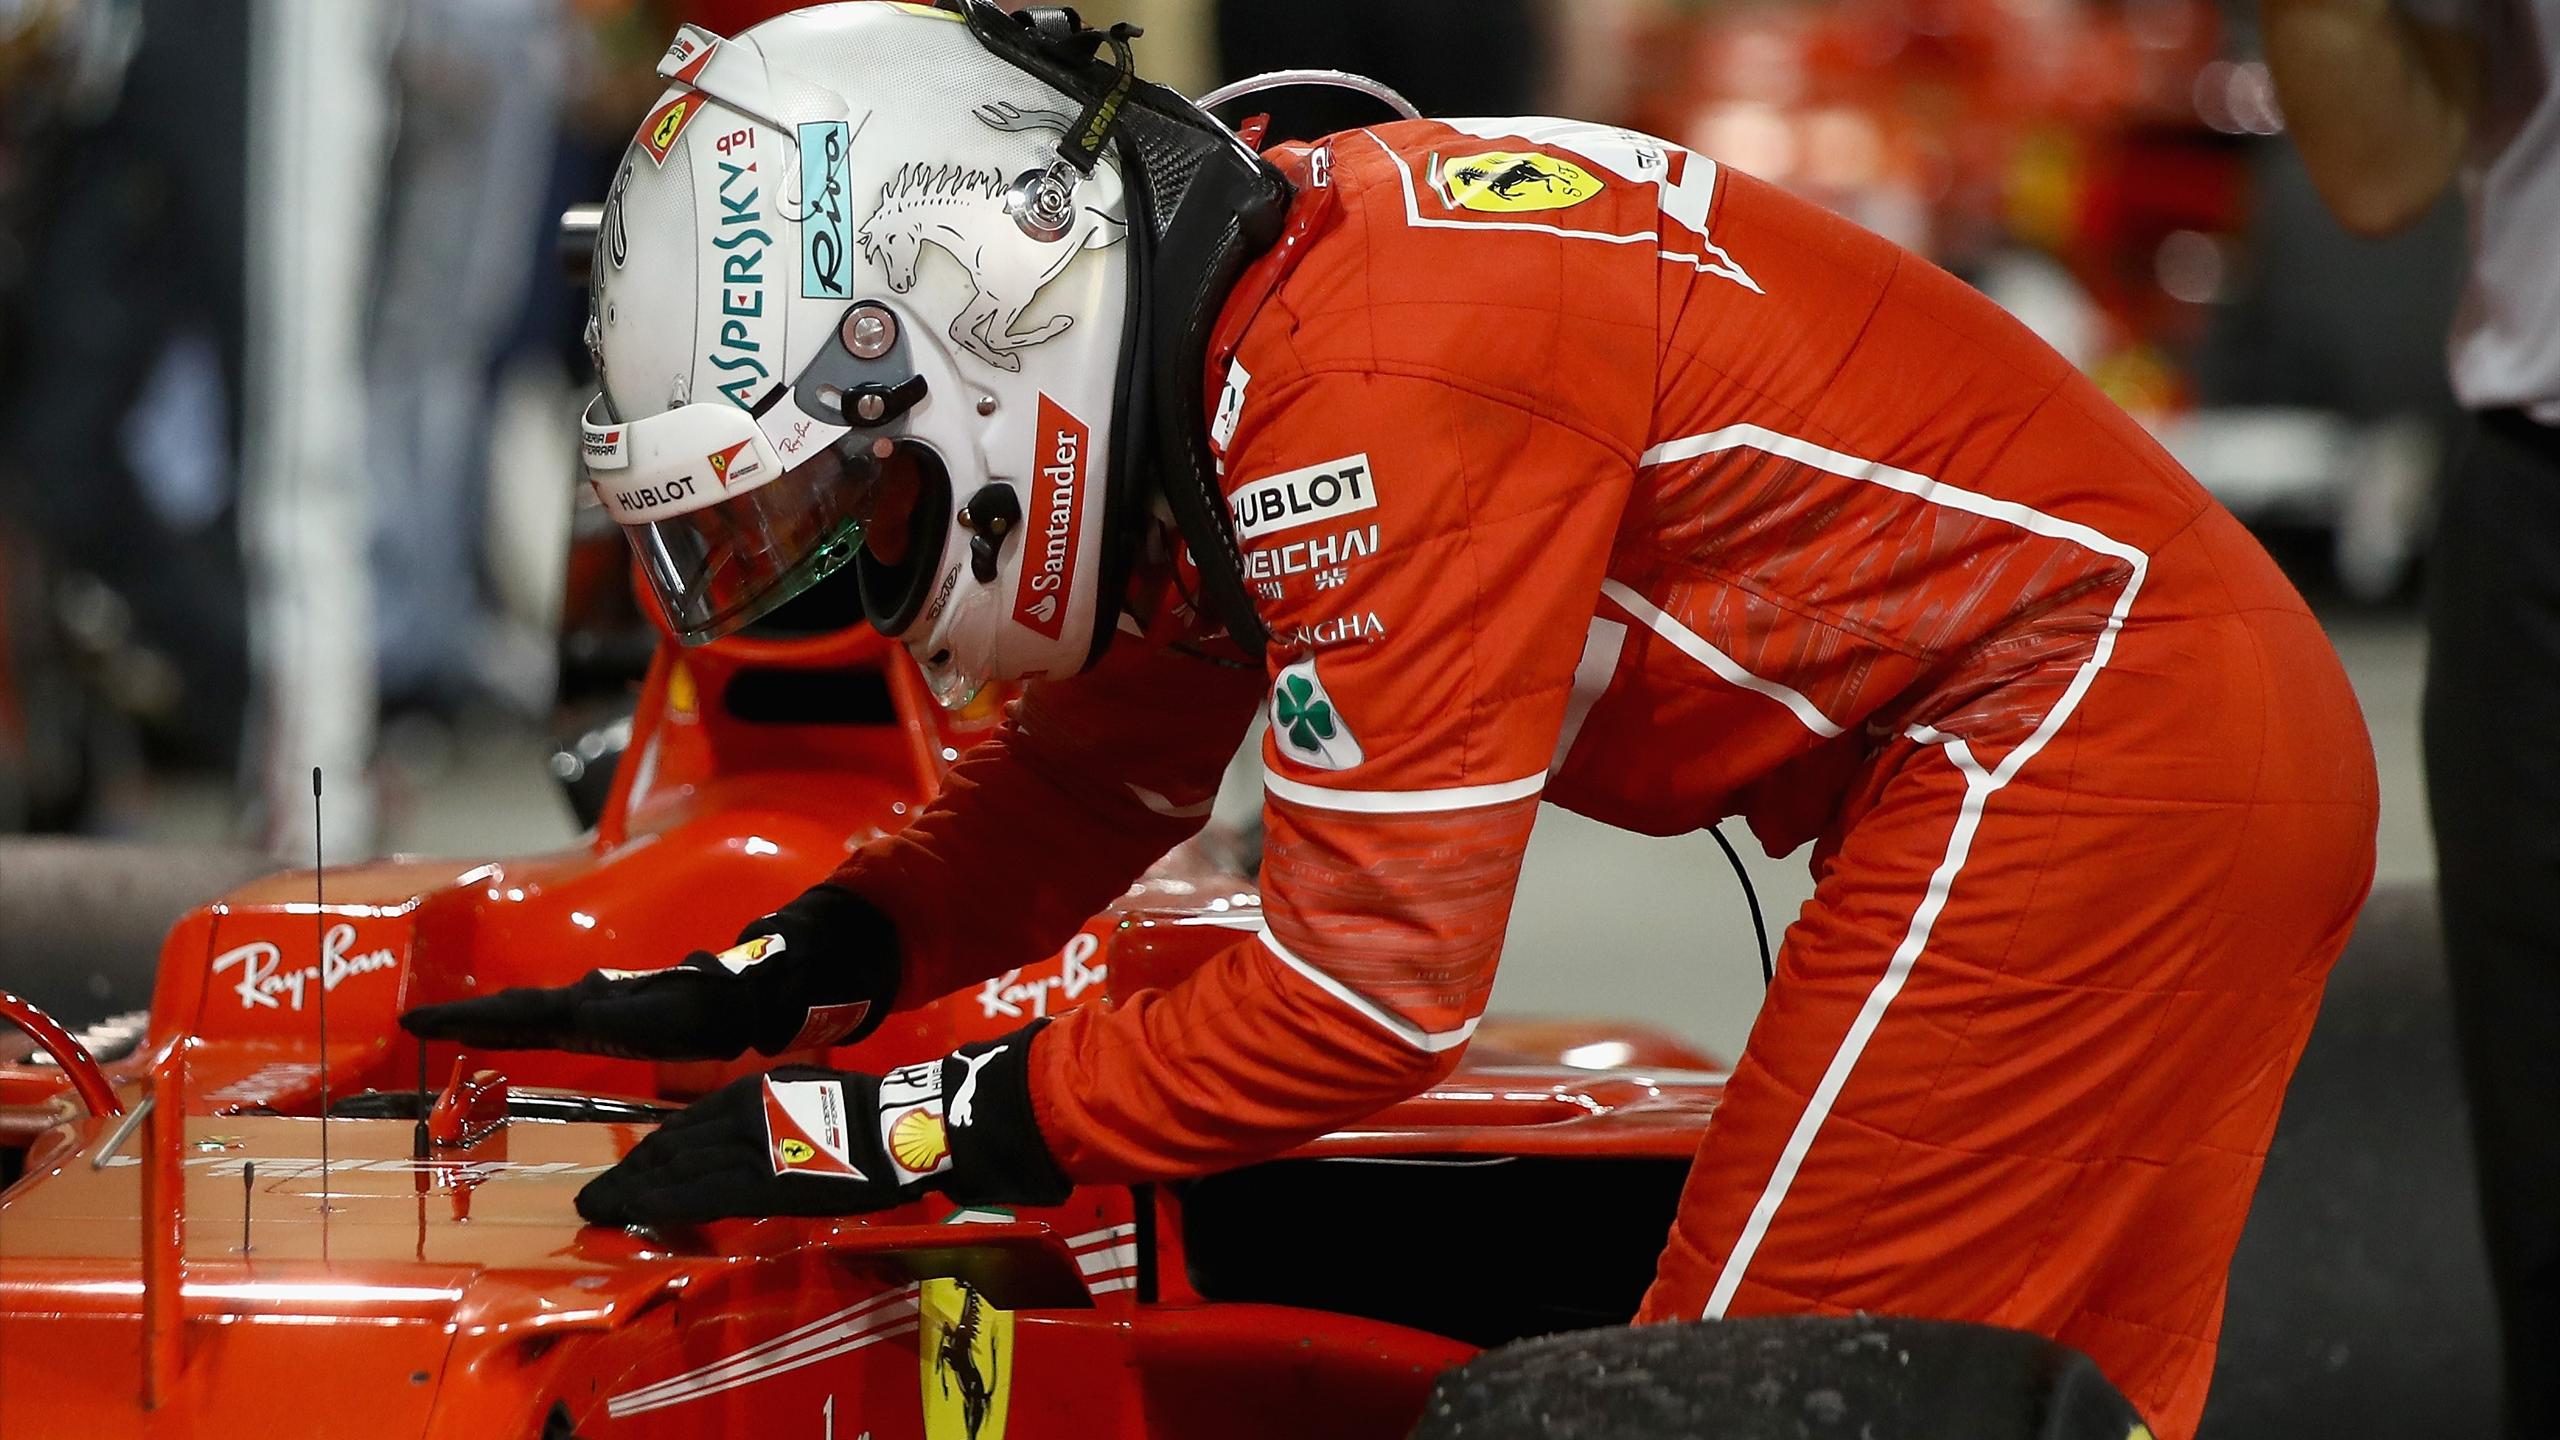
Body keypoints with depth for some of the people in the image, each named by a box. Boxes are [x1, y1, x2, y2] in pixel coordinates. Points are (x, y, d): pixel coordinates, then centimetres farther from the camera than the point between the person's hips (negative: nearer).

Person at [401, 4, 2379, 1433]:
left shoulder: (1367, 404, -24)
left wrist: (886, 1133, -19)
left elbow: (1369, 996, -24)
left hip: (2069, 743, -10)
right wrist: (746, 996, 6)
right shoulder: (1237, 334, 6)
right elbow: (1084, 794, 19)